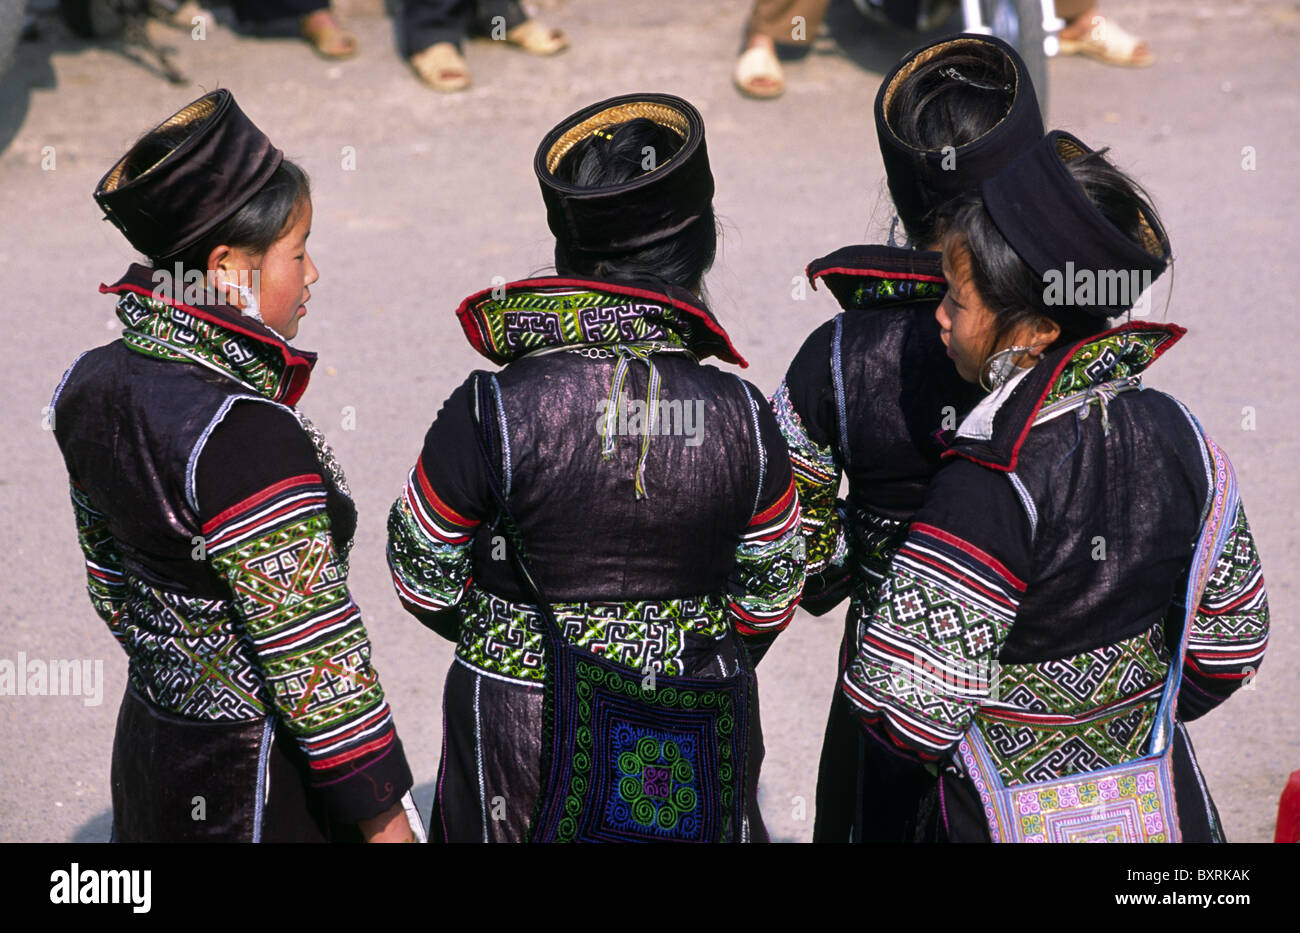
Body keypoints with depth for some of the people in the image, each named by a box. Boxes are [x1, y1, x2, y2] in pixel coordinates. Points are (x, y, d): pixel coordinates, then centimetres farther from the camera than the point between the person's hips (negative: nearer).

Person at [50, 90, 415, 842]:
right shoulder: (243, 437, -28)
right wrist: (385, 819, -15)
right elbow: (314, 656, -24)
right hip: (261, 781, -8)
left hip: (151, 748, 8)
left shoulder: (91, 386, -3)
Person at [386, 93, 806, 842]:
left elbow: (423, 579, -7)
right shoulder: (741, 417, -12)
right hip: (697, 745, 2)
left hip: (522, 732, -1)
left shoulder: (492, 413, -19)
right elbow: (770, 596, -1)